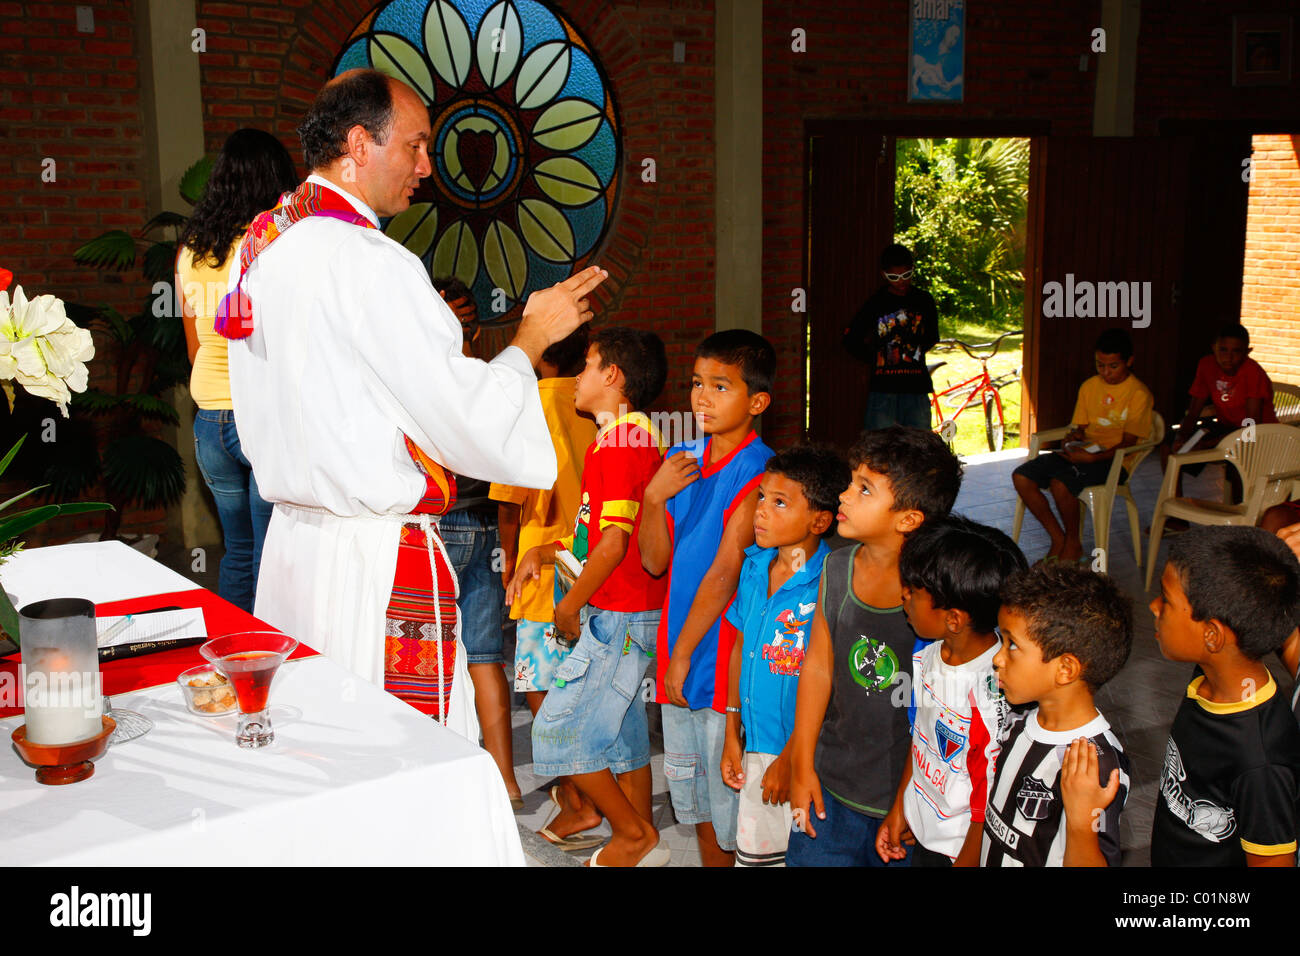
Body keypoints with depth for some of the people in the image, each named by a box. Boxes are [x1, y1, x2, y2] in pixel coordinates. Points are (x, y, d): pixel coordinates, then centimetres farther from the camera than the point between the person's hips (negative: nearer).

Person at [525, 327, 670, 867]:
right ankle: (640, 838, 25)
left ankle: (633, 834, 7)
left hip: (615, 616, -10)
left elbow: (614, 541, -22)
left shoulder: (616, 443, -17)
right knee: (622, 728, 16)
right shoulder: (639, 437, 13)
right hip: (632, 615, 10)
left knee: (557, 727, -3)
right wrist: (546, 552, 12)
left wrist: (571, 605, -12)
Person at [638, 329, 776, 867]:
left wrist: (685, 652, -14)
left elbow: (724, 572, -17)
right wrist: (655, 495, -9)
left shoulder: (757, 473, -15)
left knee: (729, 792, 4)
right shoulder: (682, 461, 7)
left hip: (722, 651, -7)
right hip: (677, 647, 7)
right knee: (690, 787, 18)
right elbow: (656, 561, 6)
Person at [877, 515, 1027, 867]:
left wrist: (964, 862, -13)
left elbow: (990, 807, -22)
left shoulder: (993, 694, -31)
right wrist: (899, 809, 16)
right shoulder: (928, 656, -7)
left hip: (964, 850, -6)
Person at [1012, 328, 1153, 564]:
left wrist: (1093, 457, -26)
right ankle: (1058, 538, -3)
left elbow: (1128, 443, -11)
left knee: (1060, 483, -34)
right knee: (1021, 477, -15)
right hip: (1083, 452, 7)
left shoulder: (1139, 394, -6)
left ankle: (1073, 544, -8)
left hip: (1113, 459, -7)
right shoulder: (1089, 387, 13)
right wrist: (1074, 437, -7)